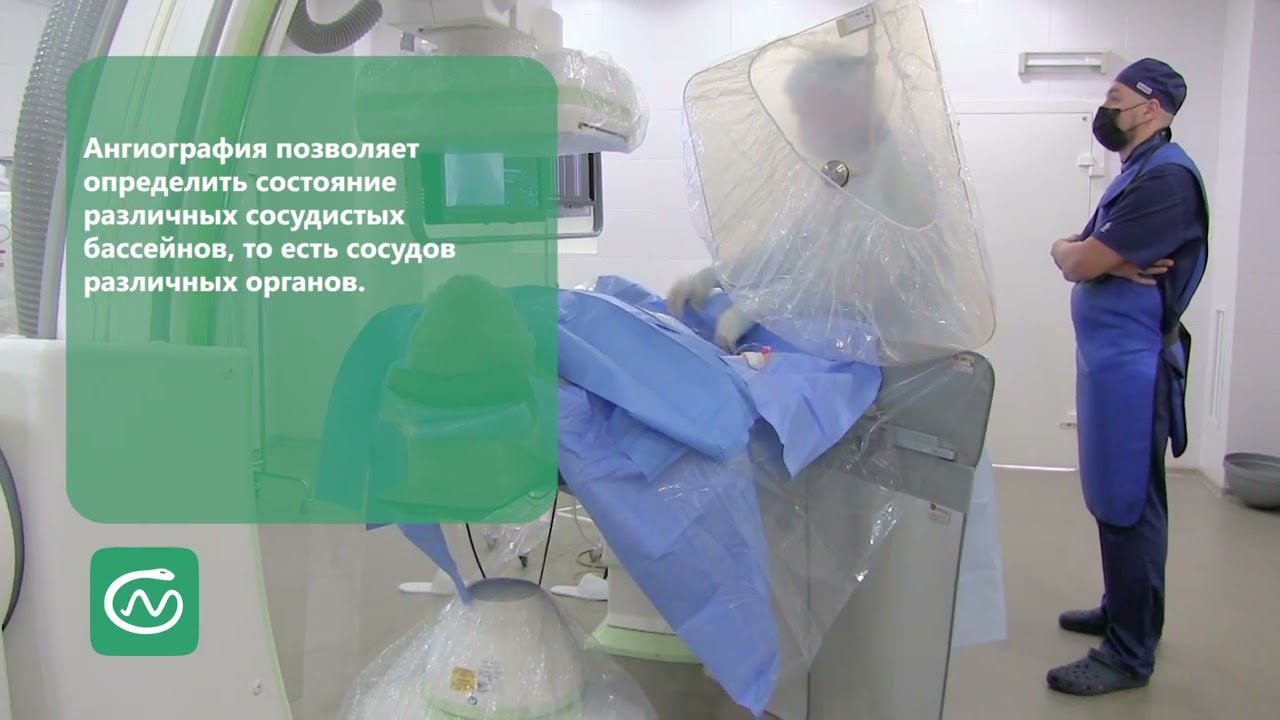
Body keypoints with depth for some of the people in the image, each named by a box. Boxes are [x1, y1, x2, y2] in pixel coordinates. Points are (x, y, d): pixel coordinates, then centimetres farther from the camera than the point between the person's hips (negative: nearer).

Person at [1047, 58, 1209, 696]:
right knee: (1114, 499, 17)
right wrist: (1112, 262, -8)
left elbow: (1079, 262, -20)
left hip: (1132, 362, -10)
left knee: (1128, 505, -5)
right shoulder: (1136, 174, 20)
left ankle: (1129, 655, 4)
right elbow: (1070, 253, 12)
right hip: (1108, 357, 10)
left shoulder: (1167, 177, -14)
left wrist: (1078, 252, 3)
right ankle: (1123, 612, 31)